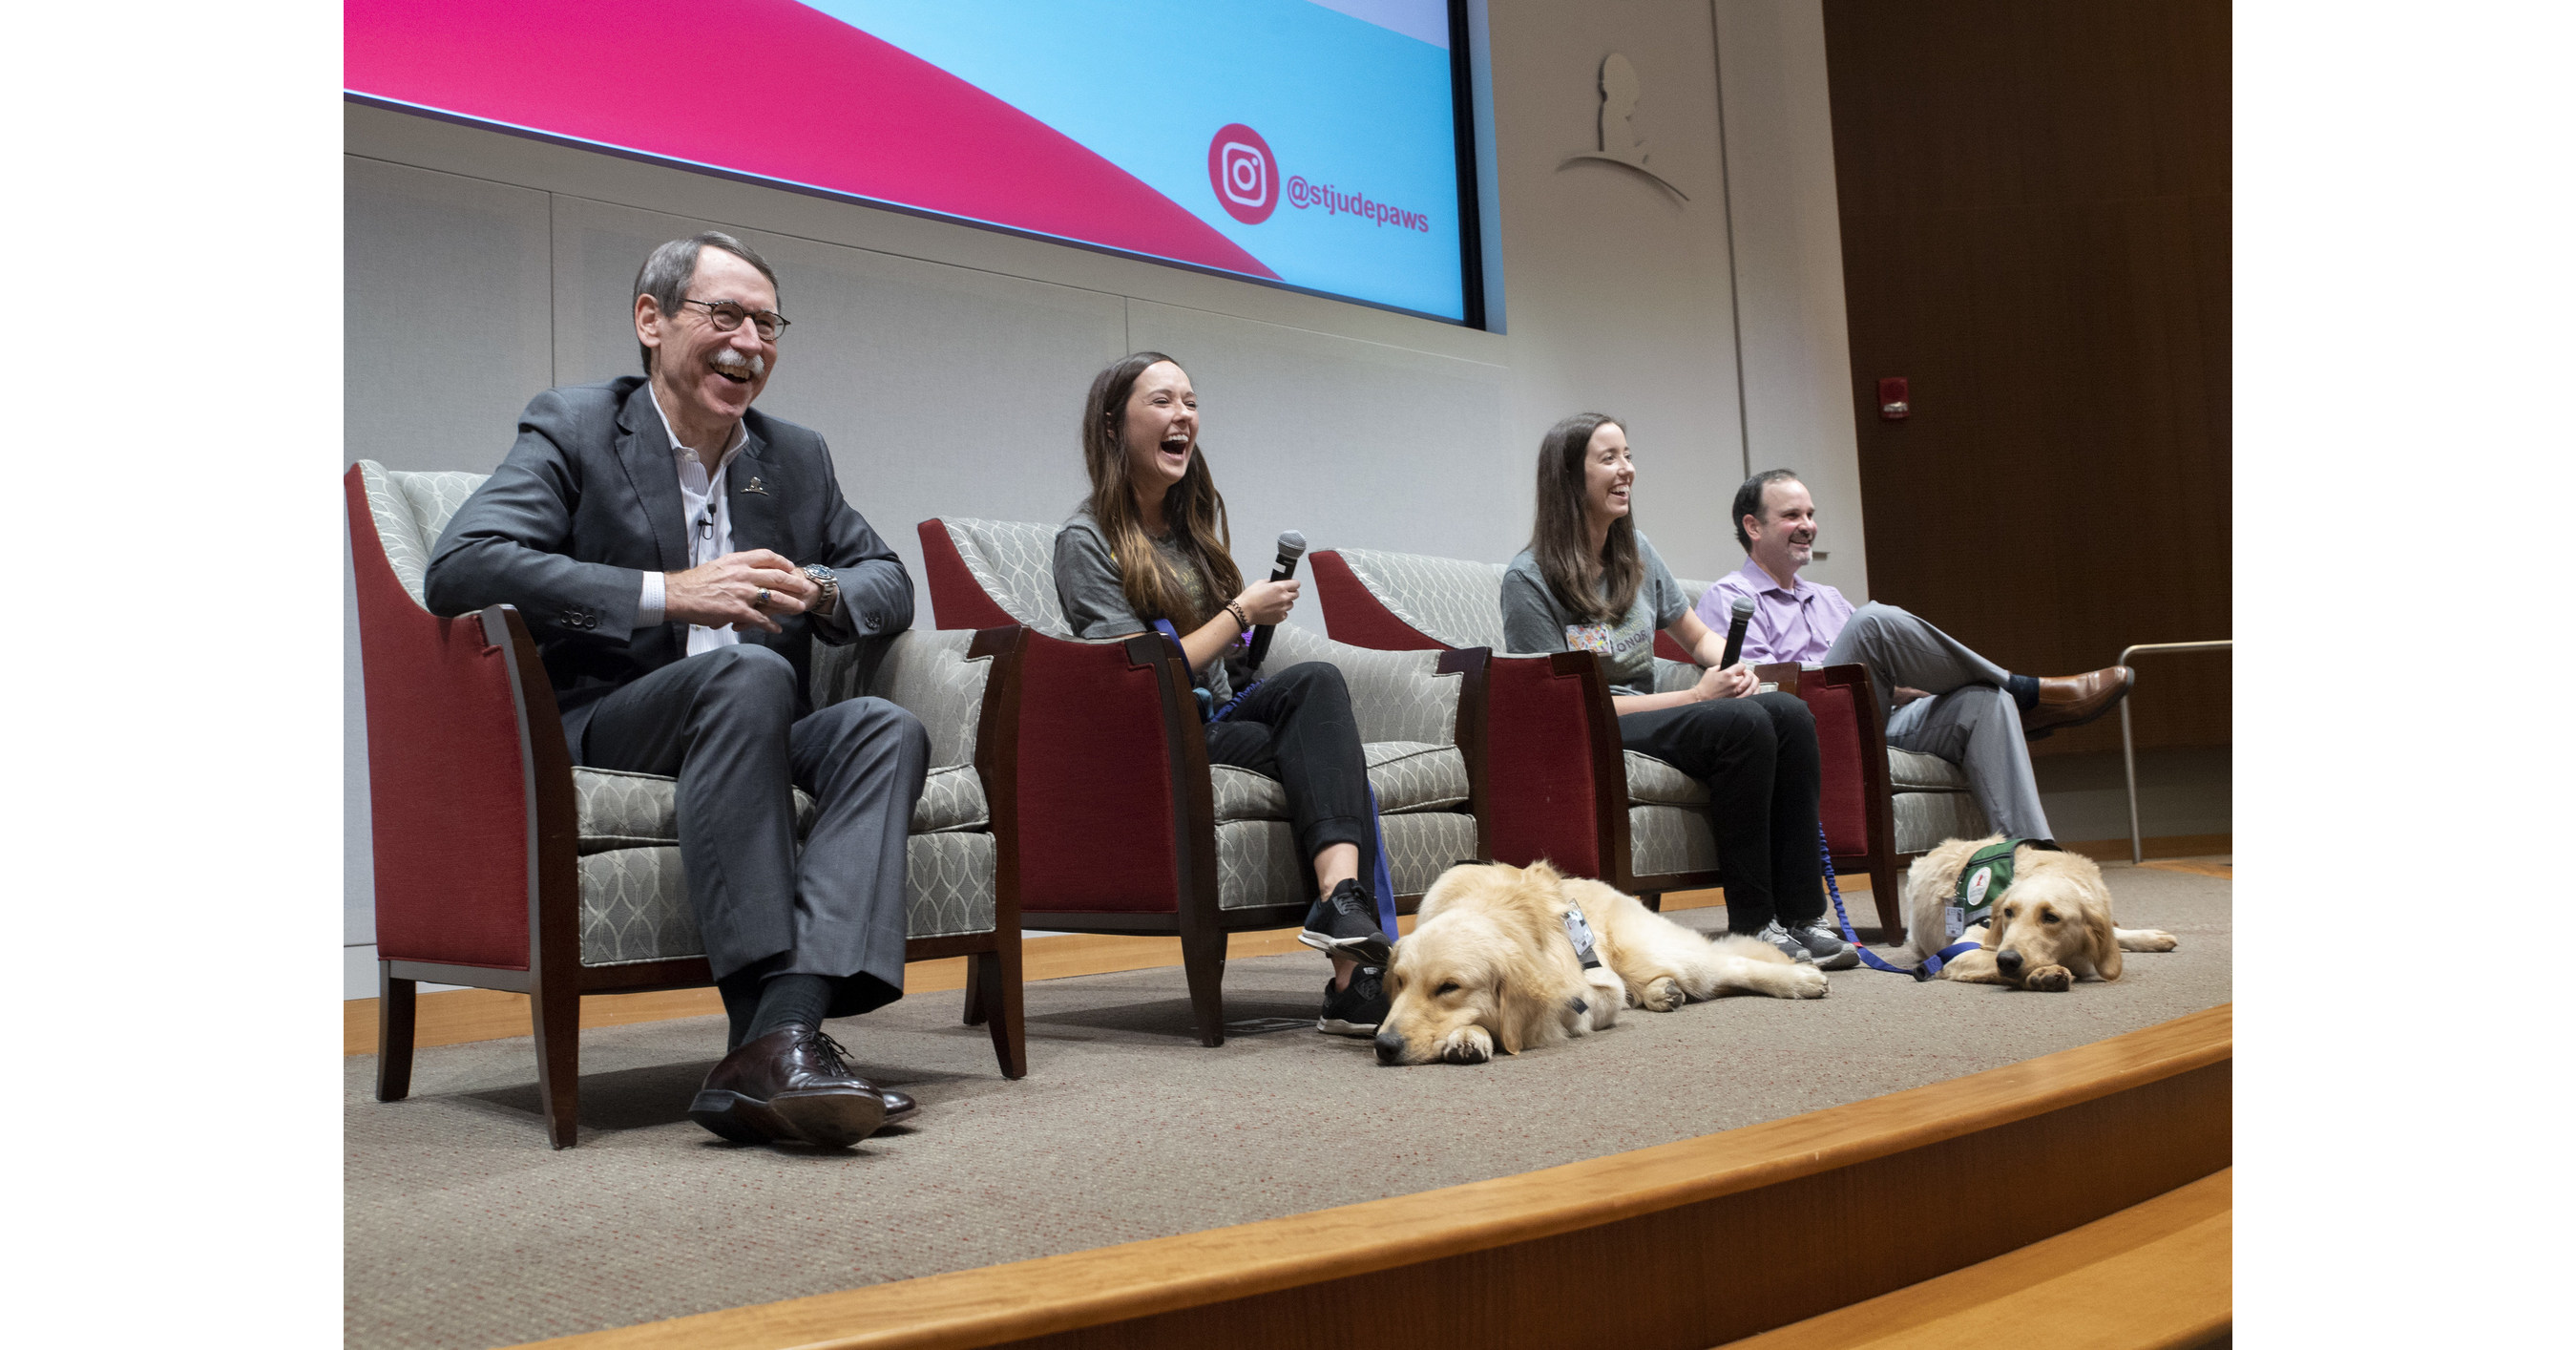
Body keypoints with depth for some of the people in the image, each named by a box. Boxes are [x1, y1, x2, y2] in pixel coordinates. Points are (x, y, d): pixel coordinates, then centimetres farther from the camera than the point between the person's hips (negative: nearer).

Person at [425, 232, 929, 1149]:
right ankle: (772, 1033, -41)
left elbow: (891, 586, 21)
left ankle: (782, 1032, -40)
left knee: (888, 730, -25)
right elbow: (459, 567, -15)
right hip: (594, 733, -5)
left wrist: (818, 592, -5)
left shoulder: (797, 458, 17)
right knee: (749, 672, -35)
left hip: (748, 732, 5)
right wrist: (672, 592, -23)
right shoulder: (572, 430, 1)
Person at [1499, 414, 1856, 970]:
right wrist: (1696, 695, -16)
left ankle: (1800, 917, -19)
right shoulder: (1529, 579, -11)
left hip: (1646, 716, 7)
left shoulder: (1635, 552, 11)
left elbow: (1699, 635, 23)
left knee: (1789, 712, -19)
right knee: (1742, 723, -29)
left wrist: (1736, 666, -2)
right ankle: (1751, 925, -22)